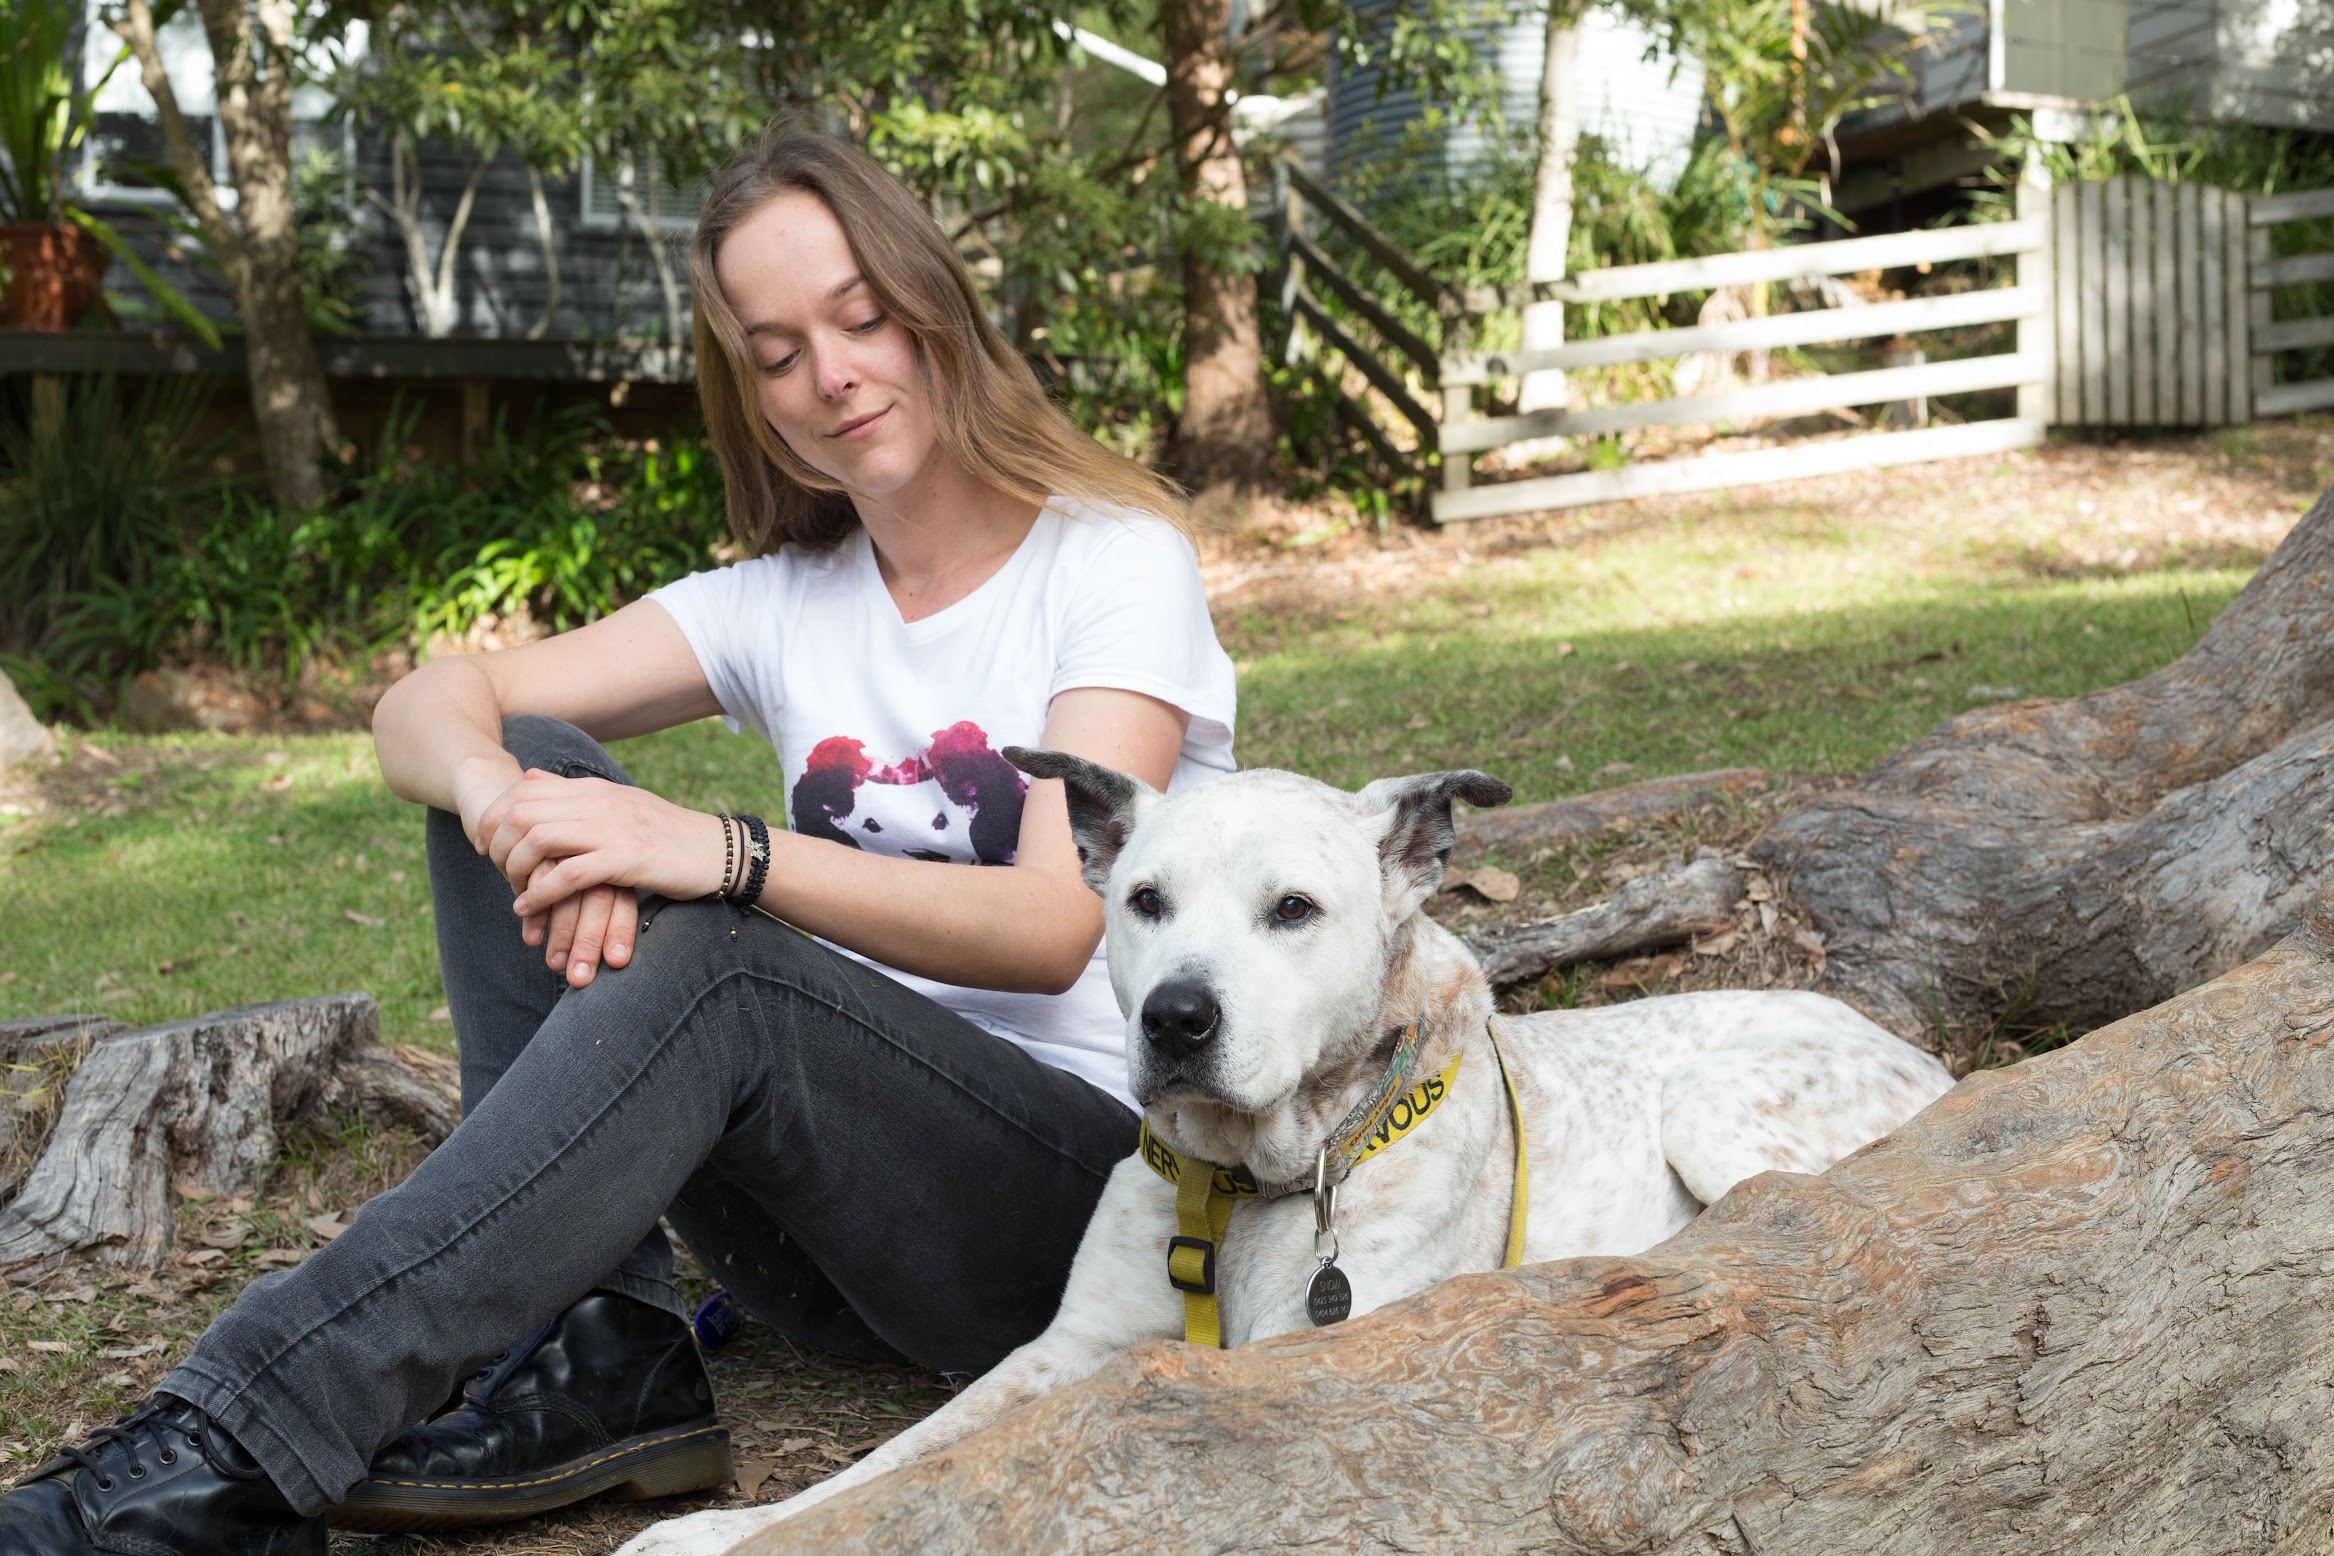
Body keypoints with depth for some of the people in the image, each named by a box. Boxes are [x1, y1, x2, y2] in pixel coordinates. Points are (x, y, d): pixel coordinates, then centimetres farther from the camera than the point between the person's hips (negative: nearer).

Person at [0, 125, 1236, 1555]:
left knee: (710, 964, -33)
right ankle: (599, 1353, -19)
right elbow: (426, 704, 0)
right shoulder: (785, 601, 11)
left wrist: (724, 855, -32)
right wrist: (493, 787, -25)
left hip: (1082, 1189, -5)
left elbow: (1053, 927, -19)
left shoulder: (1115, 562, -4)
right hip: (829, 1199, 5)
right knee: (534, 768, -9)